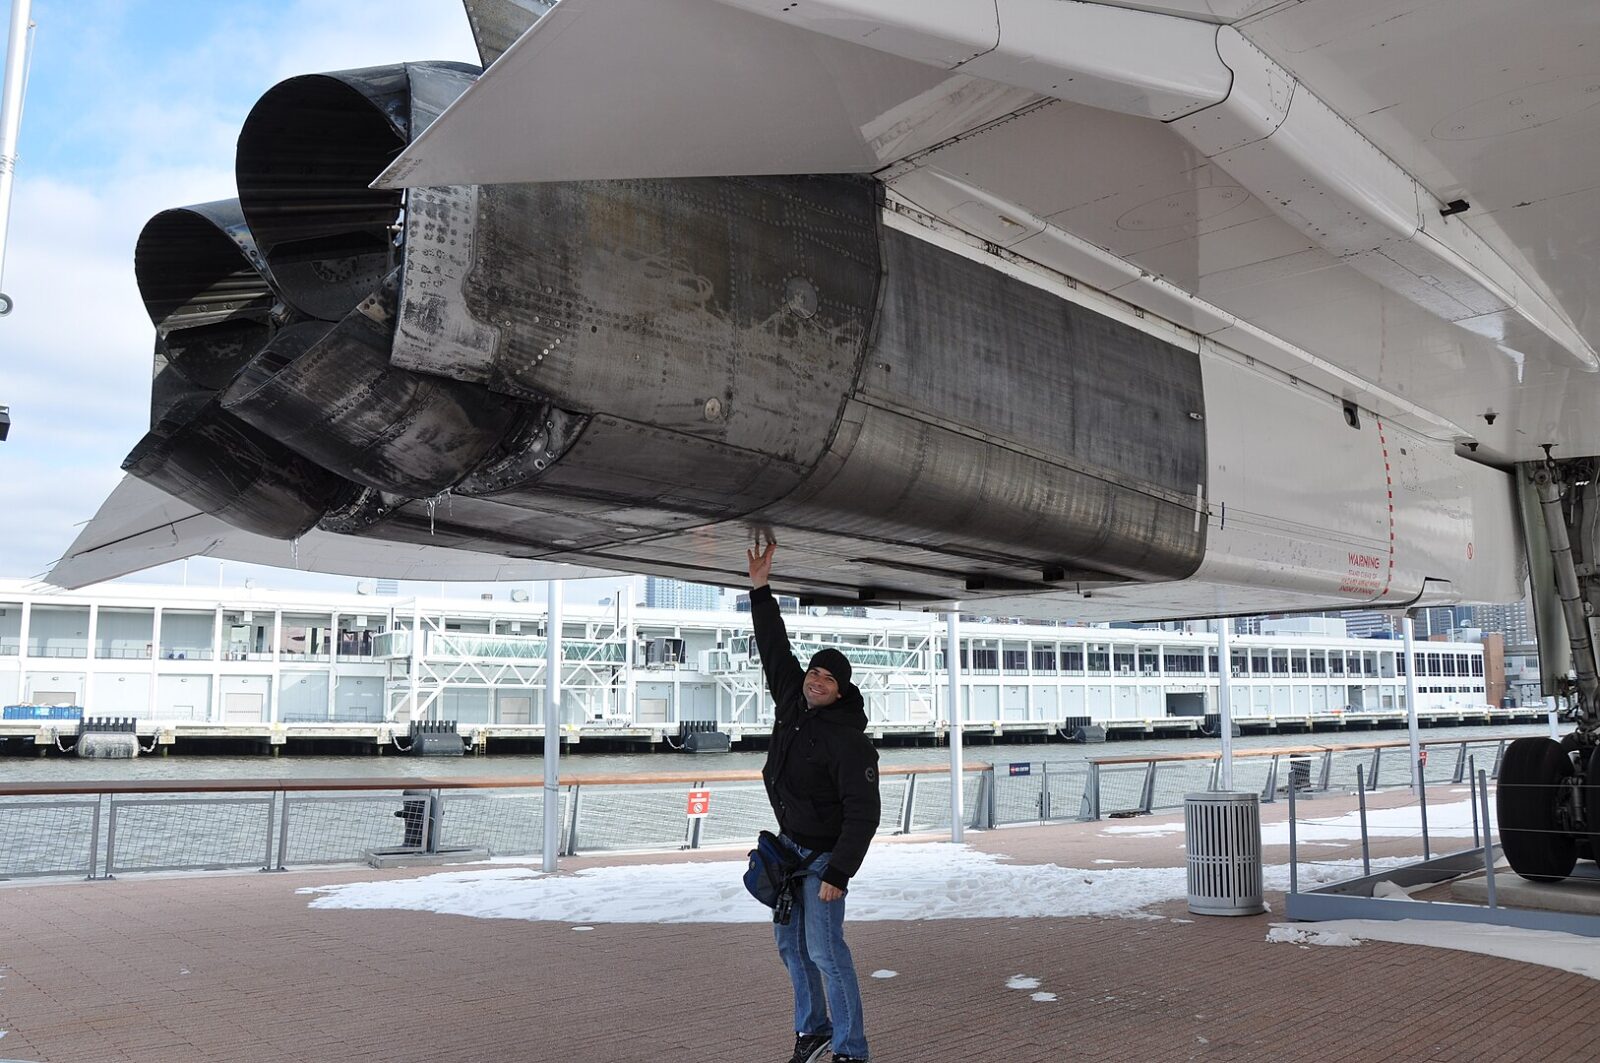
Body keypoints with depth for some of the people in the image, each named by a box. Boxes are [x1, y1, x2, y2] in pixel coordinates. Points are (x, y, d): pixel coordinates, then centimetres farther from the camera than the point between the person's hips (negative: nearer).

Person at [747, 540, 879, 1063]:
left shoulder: (849, 741, -22)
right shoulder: (792, 700, -2)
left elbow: (863, 813, -24)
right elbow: (774, 646, 7)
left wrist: (838, 874, -27)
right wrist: (759, 588, 2)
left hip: (824, 853, -8)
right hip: (788, 844, 8)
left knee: (824, 948, -10)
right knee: (790, 944, 14)